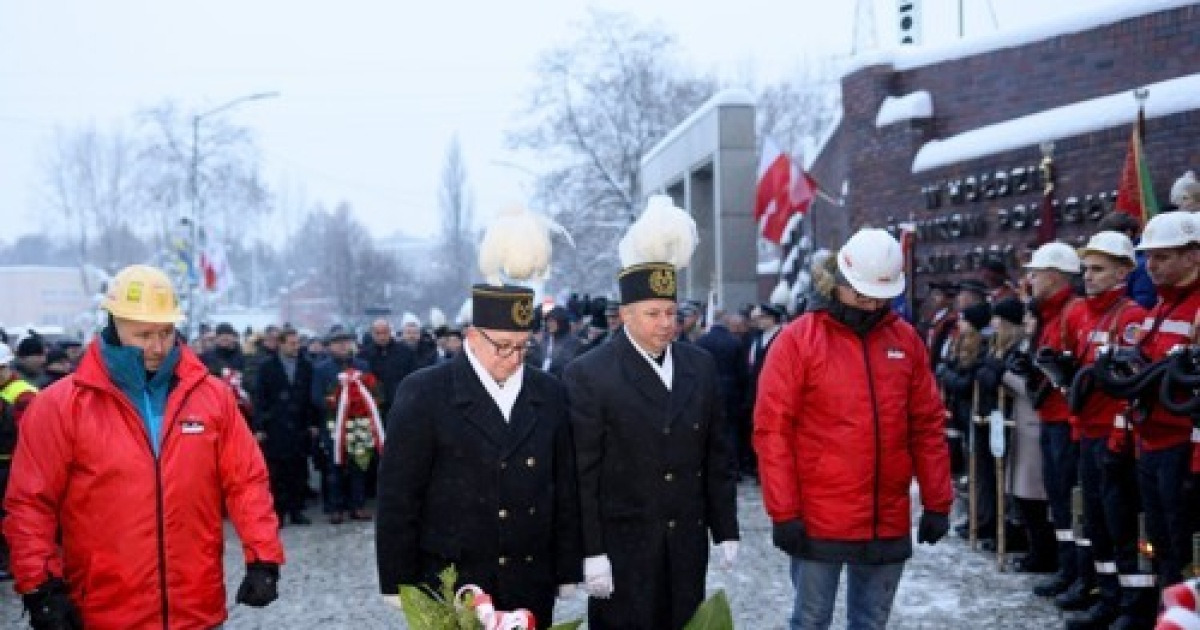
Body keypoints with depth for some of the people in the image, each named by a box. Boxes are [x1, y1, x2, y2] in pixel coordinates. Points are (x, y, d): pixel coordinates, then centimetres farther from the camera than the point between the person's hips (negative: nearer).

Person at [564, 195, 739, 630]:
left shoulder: (700, 366, 7)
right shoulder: (588, 375, -8)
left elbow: (718, 456, 10)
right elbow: (582, 472, -9)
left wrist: (725, 530, 8)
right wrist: (590, 552, -12)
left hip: (687, 545, 4)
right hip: (621, 548, -4)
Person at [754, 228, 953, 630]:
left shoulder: (906, 340, 6)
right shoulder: (797, 340, -7)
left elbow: (927, 425, 9)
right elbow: (772, 430, -9)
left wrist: (937, 502, 6)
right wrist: (783, 513, -12)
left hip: (889, 523, 4)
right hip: (818, 522, -4)